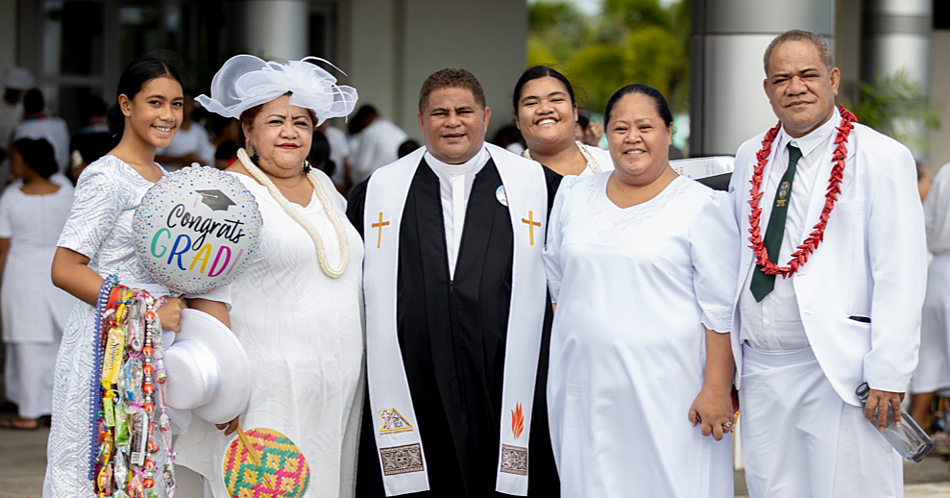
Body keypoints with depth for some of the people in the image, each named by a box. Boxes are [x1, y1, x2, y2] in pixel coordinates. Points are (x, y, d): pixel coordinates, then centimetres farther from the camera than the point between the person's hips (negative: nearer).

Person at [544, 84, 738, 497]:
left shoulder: (702, 205, -3)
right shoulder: (573, 196, 12)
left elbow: (721, 309, -7)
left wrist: (717, 389, -12)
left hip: (667, 390, -4)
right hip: (584, 386, 4)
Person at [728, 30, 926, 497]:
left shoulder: (881, 157, -5)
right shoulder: (750, 159, 13)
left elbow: (900, 277, -9)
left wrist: (888, 375, -14)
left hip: (841, 372, -5)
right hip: (760, 367, 5)